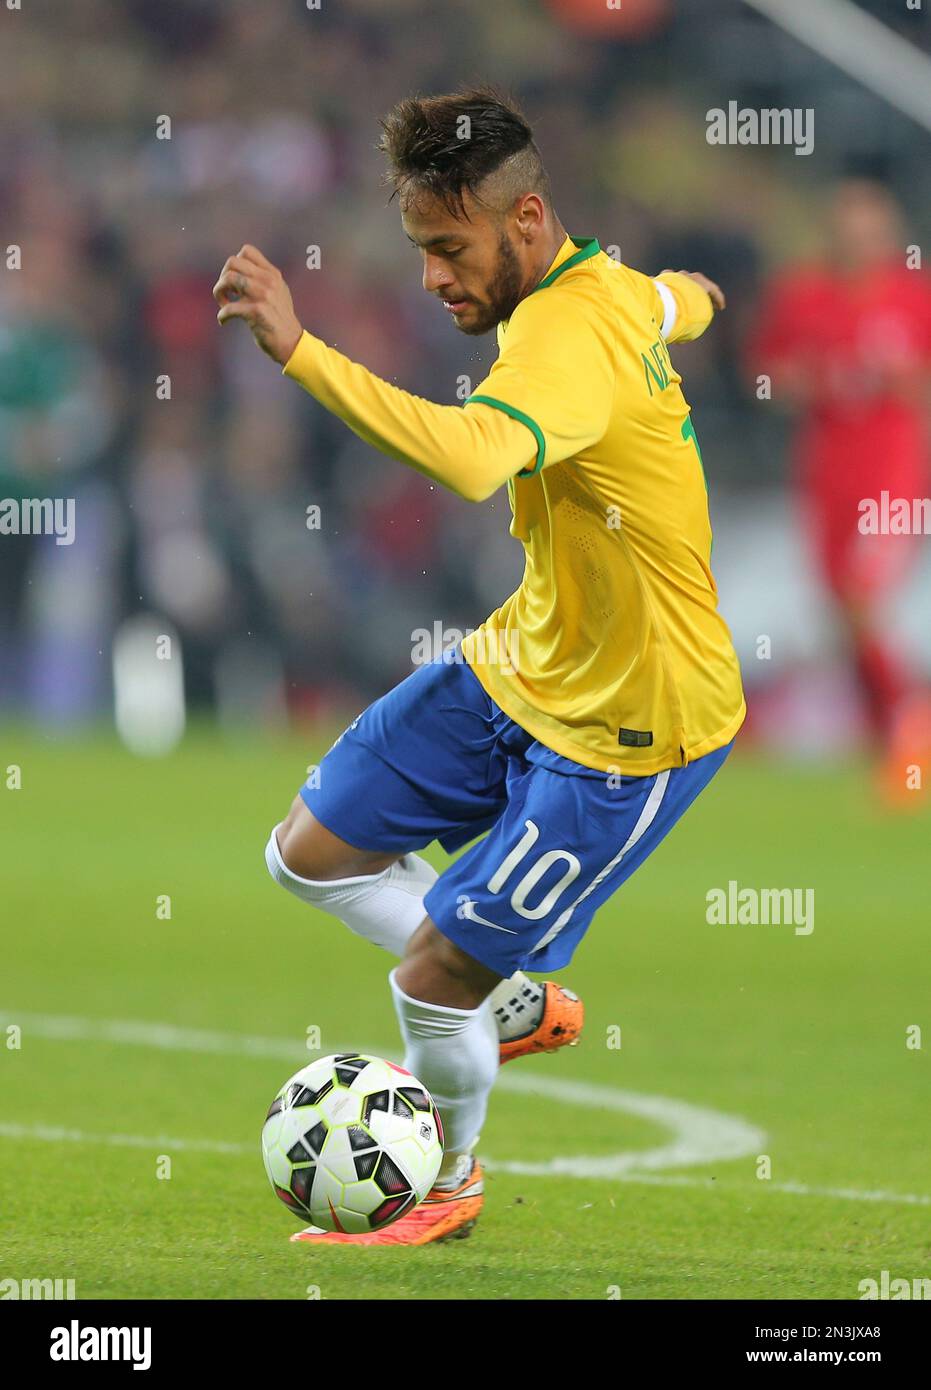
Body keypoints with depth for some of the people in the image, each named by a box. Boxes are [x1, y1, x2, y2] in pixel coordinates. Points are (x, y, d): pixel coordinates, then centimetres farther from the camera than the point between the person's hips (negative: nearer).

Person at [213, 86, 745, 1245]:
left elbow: (473, 457, -54)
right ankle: (515, 1004, 33)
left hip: (631, 732, -10)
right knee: (311, 853, 12)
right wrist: (691, 293, 52)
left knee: (429, 975, -4)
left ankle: (447, 1183, 25)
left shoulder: (566, 336, -32)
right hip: (520, 667, 10)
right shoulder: (615, 291, -1)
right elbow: (680, 303, 25)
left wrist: (297, 351, -60)